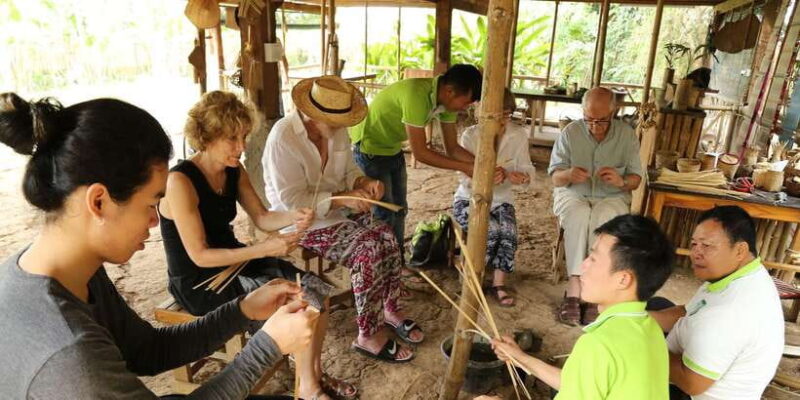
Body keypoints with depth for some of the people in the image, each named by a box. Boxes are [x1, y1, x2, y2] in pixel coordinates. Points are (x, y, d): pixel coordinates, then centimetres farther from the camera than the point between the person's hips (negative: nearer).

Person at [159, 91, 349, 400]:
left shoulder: (234, 171, 0)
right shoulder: (181, 182, -24)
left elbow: (262, 218, 5)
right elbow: (200, 255, -25)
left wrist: (293, 217, -17)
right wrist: (264, 249, -31)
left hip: (234, 262, 8)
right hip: (198, 282, -8)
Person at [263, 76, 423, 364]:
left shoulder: (337, 130, -1)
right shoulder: (283, 138, -23)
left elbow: (348, 171, 11)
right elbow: (291, 200, -24)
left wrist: (364, 183, -13)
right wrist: (342, 199, -30)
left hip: (336, 207, 7)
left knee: (387, 237, -15)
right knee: (368, 248, -24)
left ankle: (390, 310, 6)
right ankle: (368, 336, -9)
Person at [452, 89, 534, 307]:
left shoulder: (518, 135, -4)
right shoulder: (470, 135, -13)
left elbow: (527, 168, 0)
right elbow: (465, 178, -17)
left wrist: (523, 176, -26)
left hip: (501, 200, 3)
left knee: (509, 232, -27)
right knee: (492, 230, -29)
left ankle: (499, 284, -9)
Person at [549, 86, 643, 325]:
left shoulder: (627, 134, 0)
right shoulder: (570, 132, -3)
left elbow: (636, 178, 2)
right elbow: (555, 178, -3)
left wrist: (621, 181, -22)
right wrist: (568, 174, -28)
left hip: (612, 198, 0)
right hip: (573, 194, 0)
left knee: (603, 217, -35)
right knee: (579, 215, -35)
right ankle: (575, 287, -34)